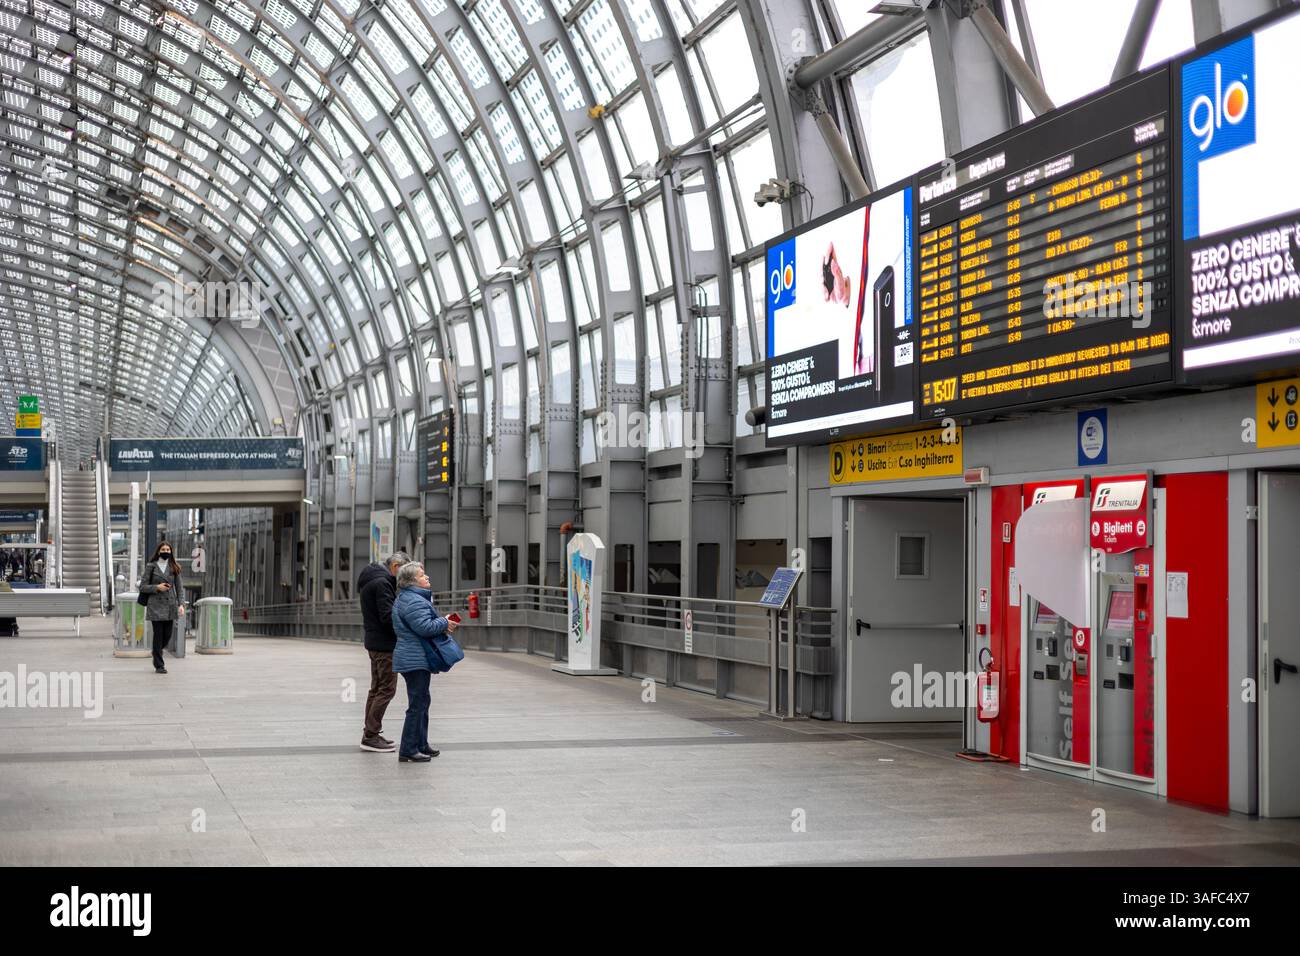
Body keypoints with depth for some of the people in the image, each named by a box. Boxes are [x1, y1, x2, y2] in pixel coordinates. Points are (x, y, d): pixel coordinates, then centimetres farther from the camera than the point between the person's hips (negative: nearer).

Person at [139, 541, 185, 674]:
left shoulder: (174, 568, 9)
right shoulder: (151, 566, 1)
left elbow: (179, 587, 9)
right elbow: (142, 587, 1)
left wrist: (180, 604, -2)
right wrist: (157, 587, -14)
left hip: (170, 605, 3)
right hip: (156, 605, -3)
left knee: (168, 635, 4)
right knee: (158, 634, -5)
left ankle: (157, 654, 34)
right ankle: (158, 665, 2)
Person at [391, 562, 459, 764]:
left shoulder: (407, 598, 18)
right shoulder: (413, 601, -18)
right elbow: (425, 627, -26)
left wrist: (443, 624, 9)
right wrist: (444, 623, -11)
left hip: (413, 659, 11)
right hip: (415, 660, -11)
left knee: (421, 702, 18)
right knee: (417, 704, -8)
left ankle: (421, 745, 26)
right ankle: (408, 750, -6)